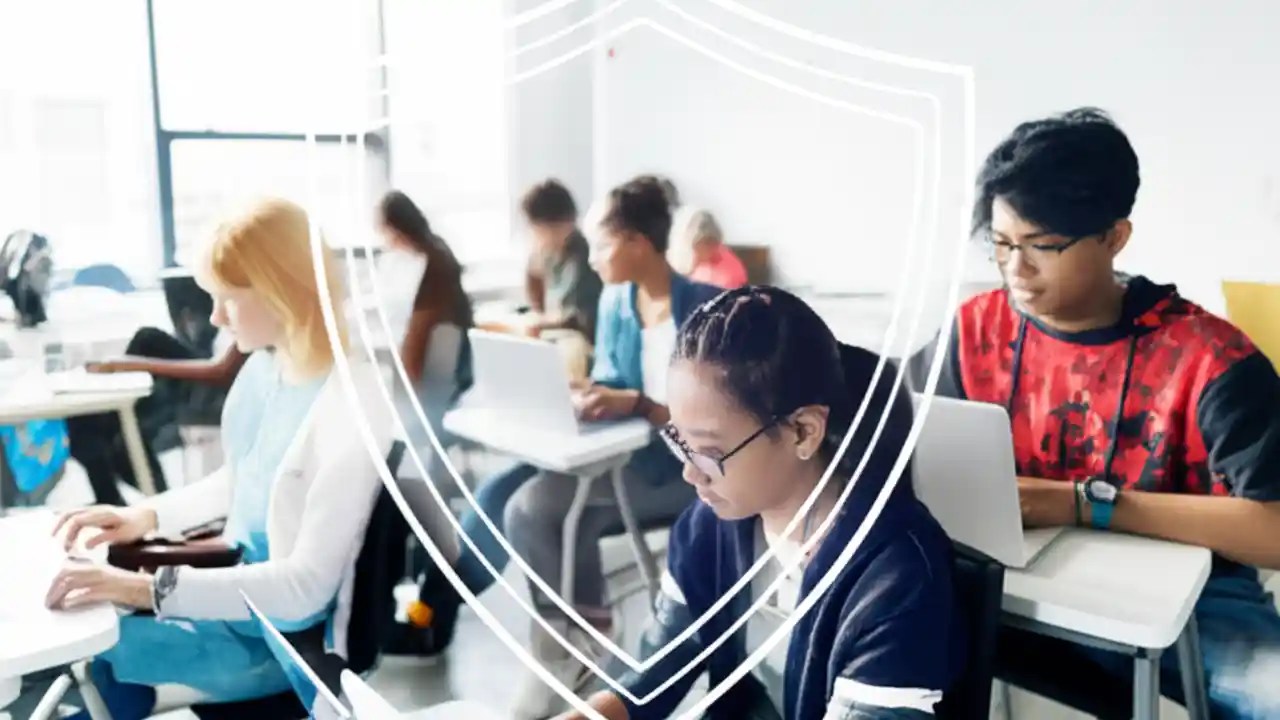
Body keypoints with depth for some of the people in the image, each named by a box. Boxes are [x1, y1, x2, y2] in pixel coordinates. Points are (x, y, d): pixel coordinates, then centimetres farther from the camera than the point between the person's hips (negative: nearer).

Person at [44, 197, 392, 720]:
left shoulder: (353, 406, -29)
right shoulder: (264, 366, -3)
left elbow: (305, 586, -28)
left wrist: (150, 589, -31)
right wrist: (148, 515, -1)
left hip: (287, 633, -7)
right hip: (242, 582, 7)